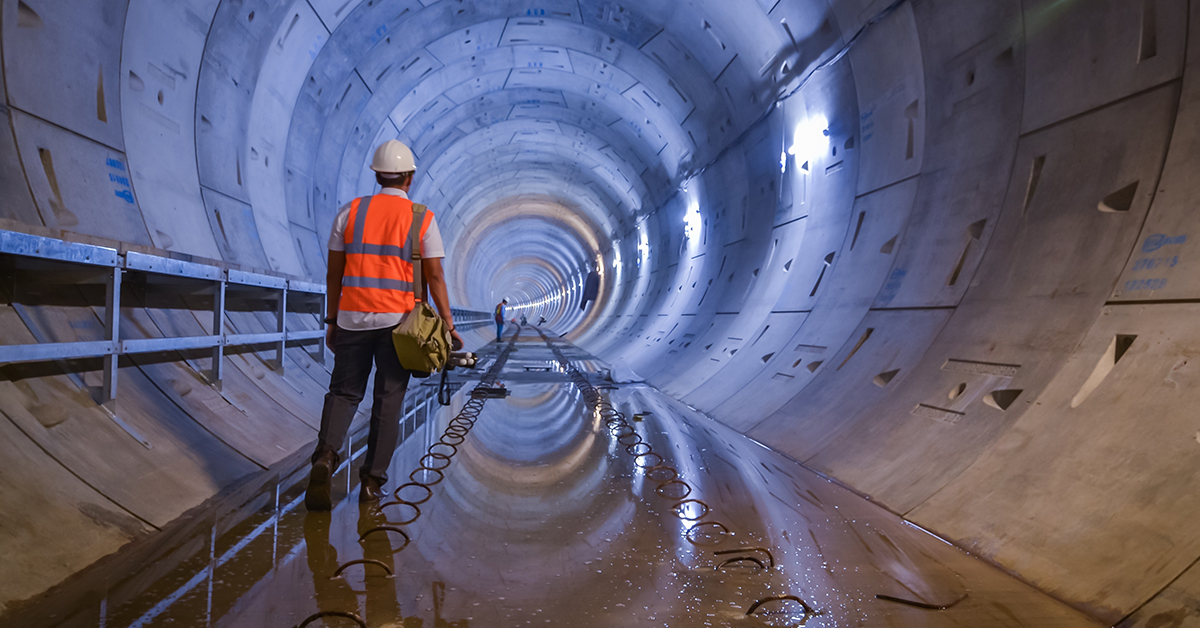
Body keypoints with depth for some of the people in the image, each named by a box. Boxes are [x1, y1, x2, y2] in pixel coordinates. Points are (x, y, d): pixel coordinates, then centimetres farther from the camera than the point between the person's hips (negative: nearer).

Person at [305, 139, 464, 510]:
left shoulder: (350, 212, 6)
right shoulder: (422, 219, 0)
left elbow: (334, 272, 5)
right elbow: (434, 276, -5)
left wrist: (332, 320, 12)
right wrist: (448, 324, -1)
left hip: (353, 319, 2)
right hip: (398, 321, -1)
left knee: (343, 392, 12)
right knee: (388, 402, 7)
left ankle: (326, 455, -11)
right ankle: (372, 482, 10)